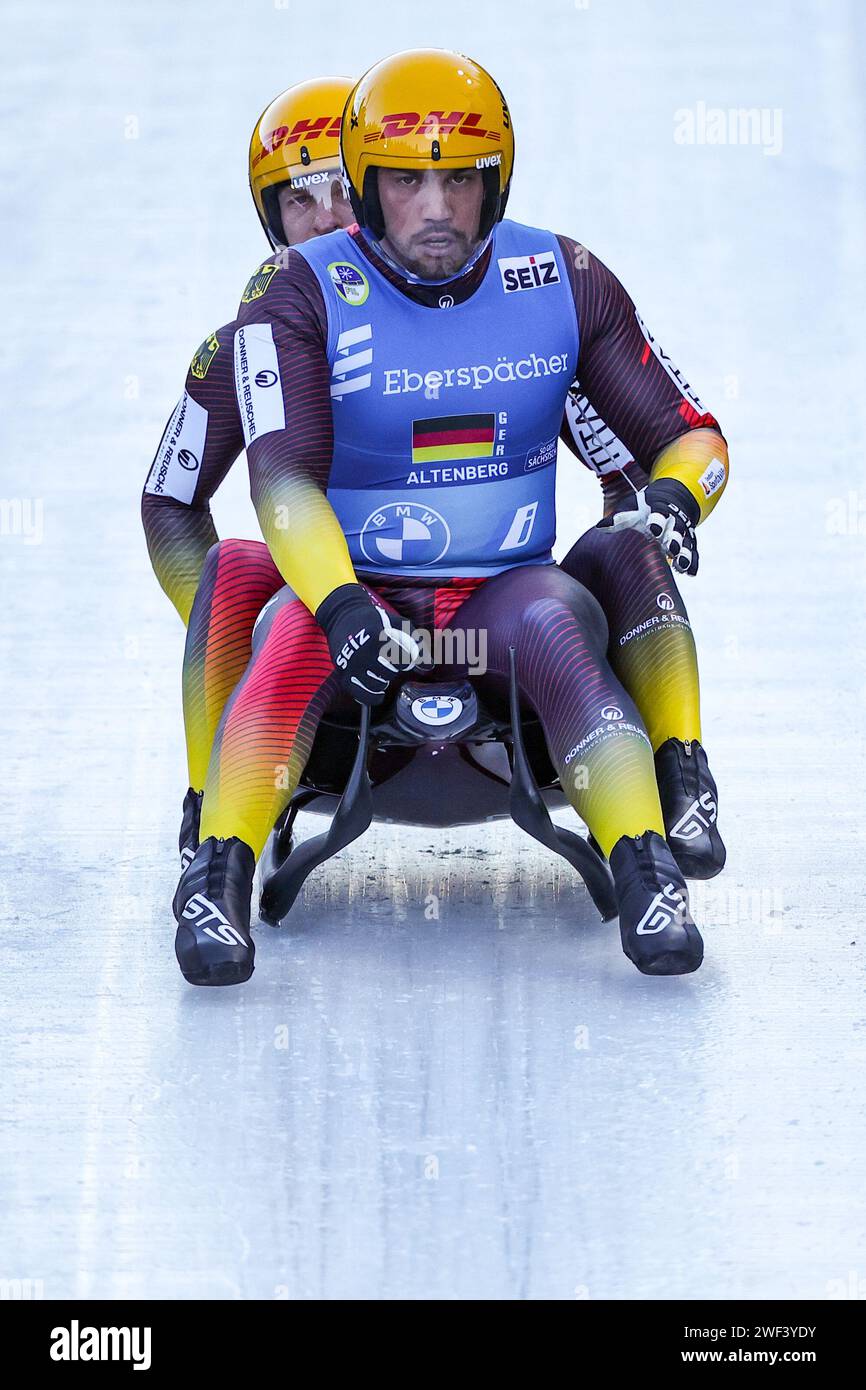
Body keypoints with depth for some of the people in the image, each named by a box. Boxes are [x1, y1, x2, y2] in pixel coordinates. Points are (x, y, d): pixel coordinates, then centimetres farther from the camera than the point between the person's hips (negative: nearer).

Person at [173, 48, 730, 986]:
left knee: (559, 634, -32)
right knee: (294, 648, -34)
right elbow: (284, 478, -17)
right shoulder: (305, 298, -6)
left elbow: (686, 435, 7)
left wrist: (674, 496, -18)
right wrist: (340, 603, -35)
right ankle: (218, 881, -34)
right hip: (358, 584, -1)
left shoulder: (564, 282, 1)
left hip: (504, 588, 1)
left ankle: (647, 879, -36)